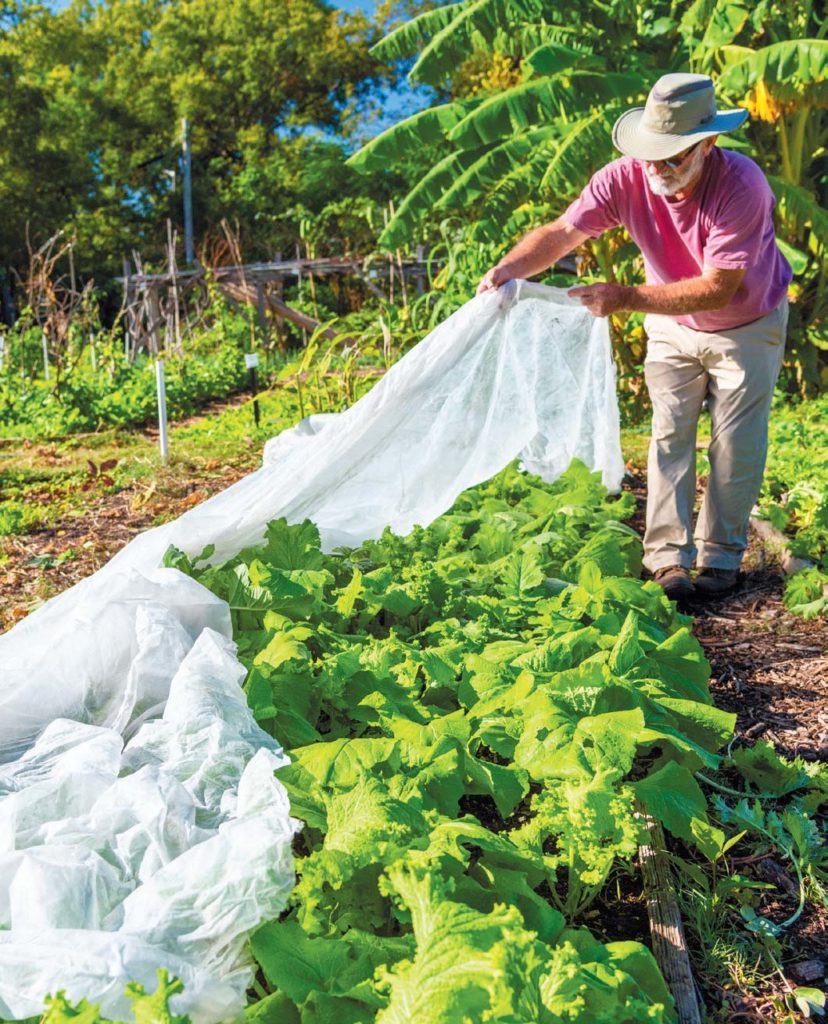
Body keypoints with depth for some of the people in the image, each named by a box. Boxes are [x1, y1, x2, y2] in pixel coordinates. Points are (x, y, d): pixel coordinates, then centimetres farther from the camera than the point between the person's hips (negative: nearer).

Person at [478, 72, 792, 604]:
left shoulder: (743, 185, -33)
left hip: (749, 325, -3)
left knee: (736, 443, 0)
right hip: (673, 326, 3)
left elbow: (717, 288, -36)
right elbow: (561, 233, -28)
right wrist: (507, 269, -48)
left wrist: (625, 298, -44)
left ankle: (720, 556, 14)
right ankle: (668, 556, 4)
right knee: (669, 436, -1)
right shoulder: (626, 179, -23)